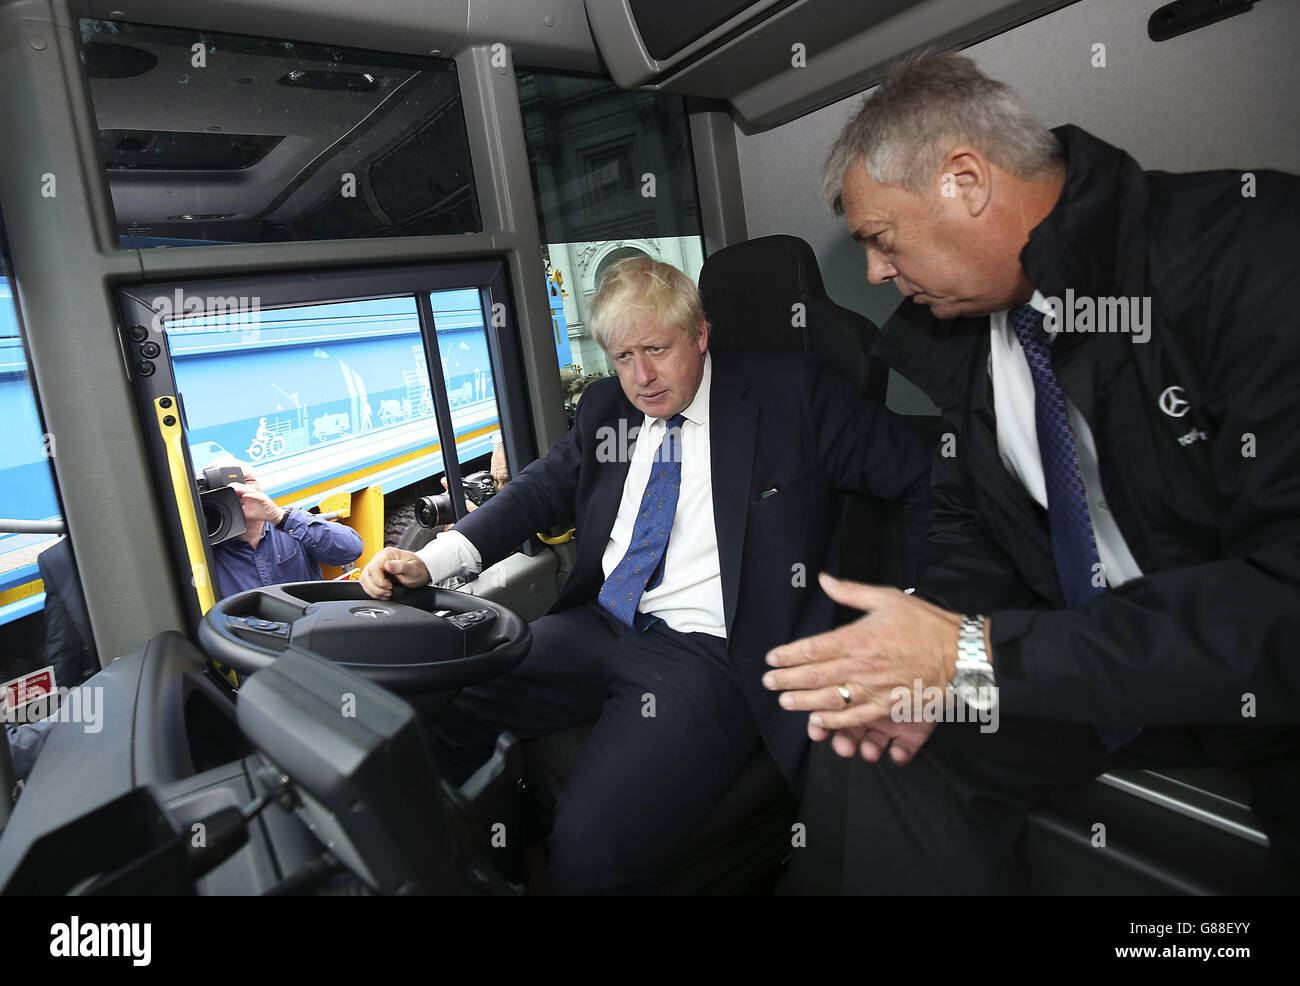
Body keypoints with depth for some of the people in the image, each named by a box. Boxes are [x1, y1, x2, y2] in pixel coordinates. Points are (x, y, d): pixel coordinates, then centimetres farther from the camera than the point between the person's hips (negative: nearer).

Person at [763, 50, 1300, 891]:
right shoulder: (964, 325, -3)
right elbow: (970, 525, 6)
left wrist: (980, 657, -31)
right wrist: (925, 665, -13)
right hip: (1101, 657, 5)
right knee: (910, 761, -7)